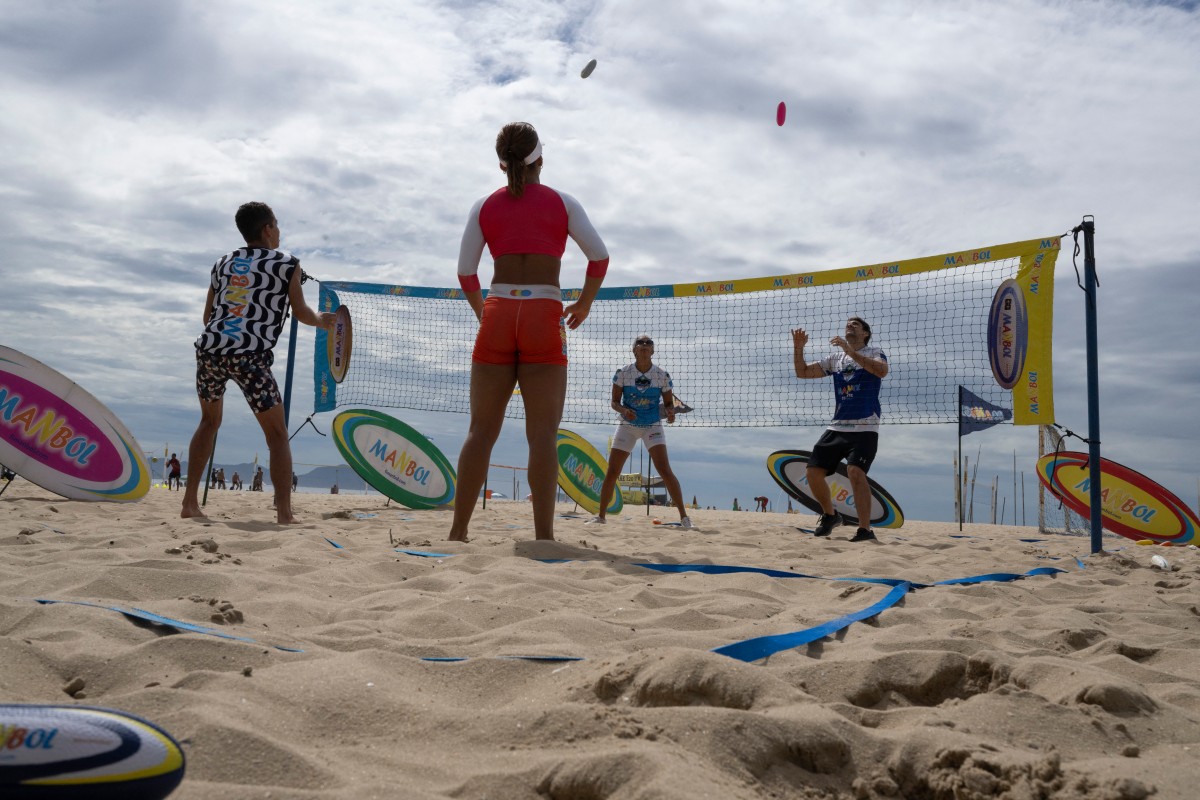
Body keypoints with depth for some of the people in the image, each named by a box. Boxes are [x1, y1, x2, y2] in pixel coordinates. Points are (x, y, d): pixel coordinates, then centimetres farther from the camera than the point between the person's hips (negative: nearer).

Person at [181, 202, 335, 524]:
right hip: (249, 355, -5)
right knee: (277, 433, 4)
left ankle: (189, 503, 22)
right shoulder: (287, 263, 7)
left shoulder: (222, 263, 22)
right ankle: (284, 512, -4)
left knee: (209, 421, 25)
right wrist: (322, 320, 31)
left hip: (208, 347, 5)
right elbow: (301, 312, 11)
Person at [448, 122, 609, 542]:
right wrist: (585, 302, 17)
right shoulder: (562, 202, 8)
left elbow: (466, 273, 7)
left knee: (481, 430, 5)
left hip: (497, 314, 2)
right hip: (544, 318, -2)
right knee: (542, 433, -3)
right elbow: (600, 257, 3)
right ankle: (543, 534, -8)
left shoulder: (485, 206, 11)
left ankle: (458, 531, 4)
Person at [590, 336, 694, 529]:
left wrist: (670, 412, -20)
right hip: (627, 426, 1)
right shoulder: (623, 373, -6)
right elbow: (614, 401, -2)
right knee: (612, 472, -1)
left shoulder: (662, 375, -5)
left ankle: (684, 517, -11)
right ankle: (601, 515, 13)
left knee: (665, 470, -16)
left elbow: (668, 402, 3)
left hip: (653, 426, -1)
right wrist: (623, 410, -24)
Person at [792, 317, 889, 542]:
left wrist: (850, 351, -27)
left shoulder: (874, 353, 2)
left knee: (855, 472, -24)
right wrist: (798, 347, -1)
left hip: (864, 428, -6)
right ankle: (829, 515, 22)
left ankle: (865, 530, -18)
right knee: (813, 472, -1)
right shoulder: (836, 359, 17)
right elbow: (802, 372, 15)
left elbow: (882, 371, -21)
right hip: (837, 427, 6)